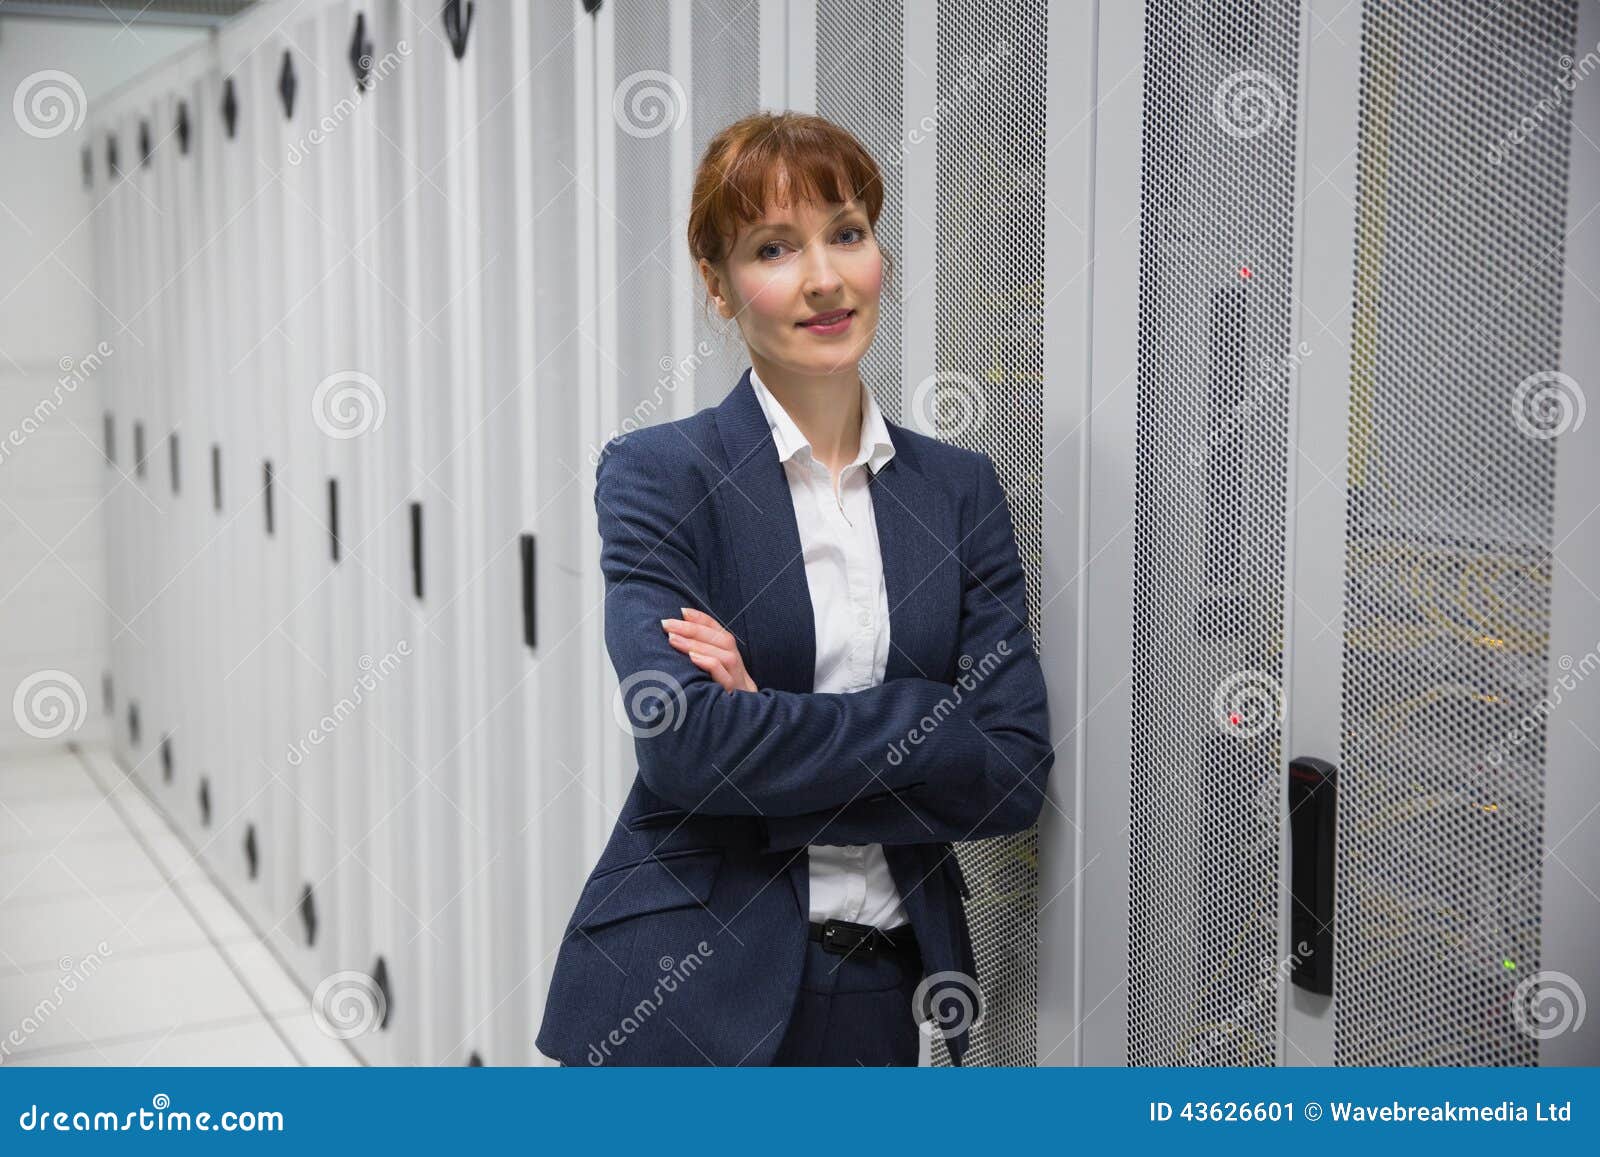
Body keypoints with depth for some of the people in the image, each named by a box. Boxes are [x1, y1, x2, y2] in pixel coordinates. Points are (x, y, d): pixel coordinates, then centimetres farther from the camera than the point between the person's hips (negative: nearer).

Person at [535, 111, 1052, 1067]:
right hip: (692, 993, -3)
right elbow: (682, 738, -21)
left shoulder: (961, 488, 3)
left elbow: (1015, 773, -5)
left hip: (889, 988, 3)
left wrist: (773, 733, -14)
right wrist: (926, 721, -15)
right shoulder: (658, 475, -7)